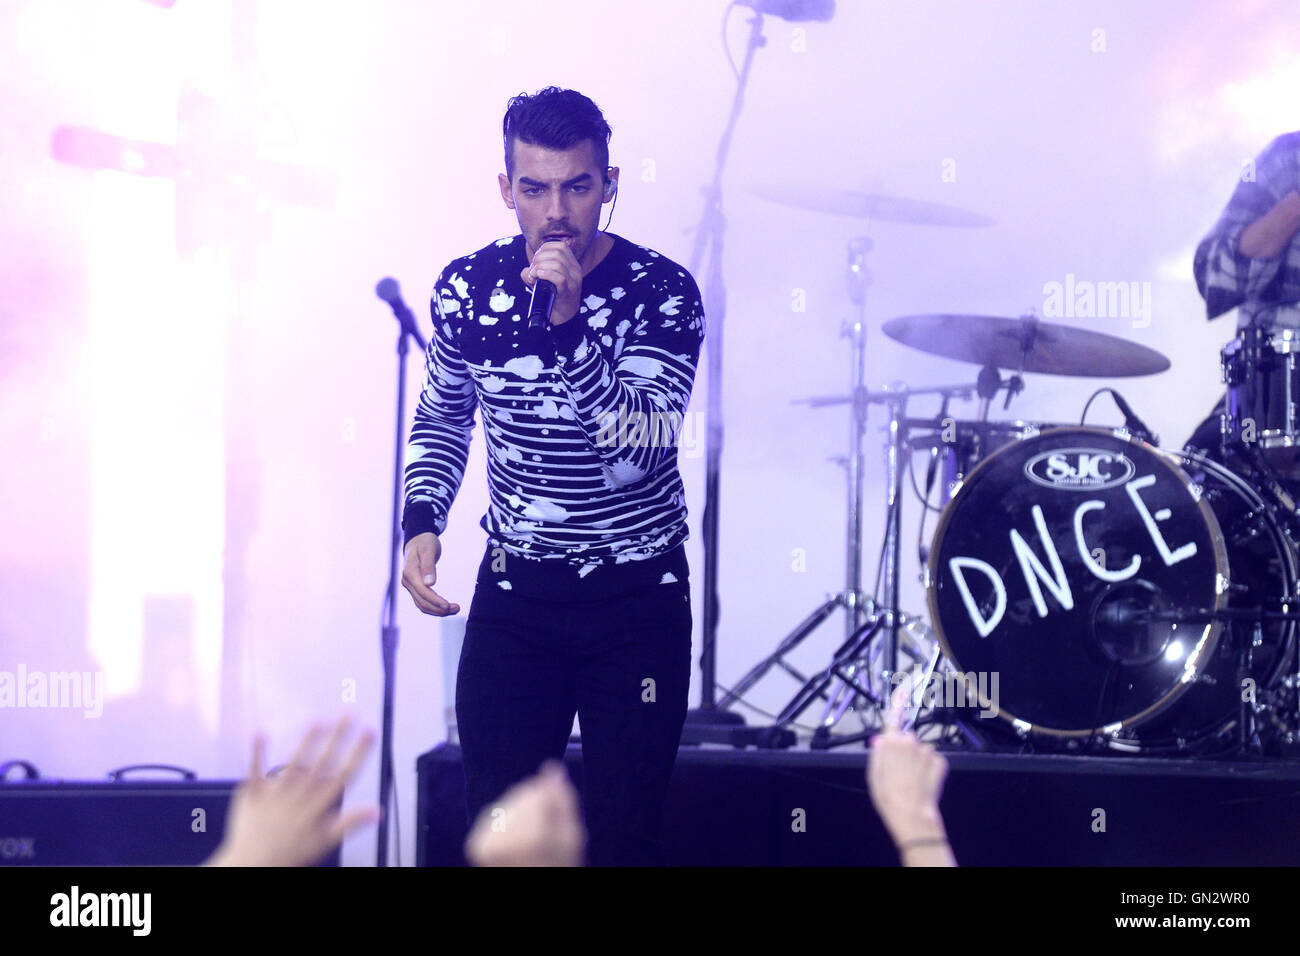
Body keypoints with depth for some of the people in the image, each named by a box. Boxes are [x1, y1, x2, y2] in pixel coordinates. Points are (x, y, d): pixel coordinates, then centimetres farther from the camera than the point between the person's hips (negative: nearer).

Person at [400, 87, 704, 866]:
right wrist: (423, 524, 1)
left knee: (623, 838, -1)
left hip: (637, 596, -3)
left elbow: (637, 452, -27)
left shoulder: (662, 294, -14)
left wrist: (570, 323, -34)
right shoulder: (466, 289, -3)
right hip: (514, 590, 3)